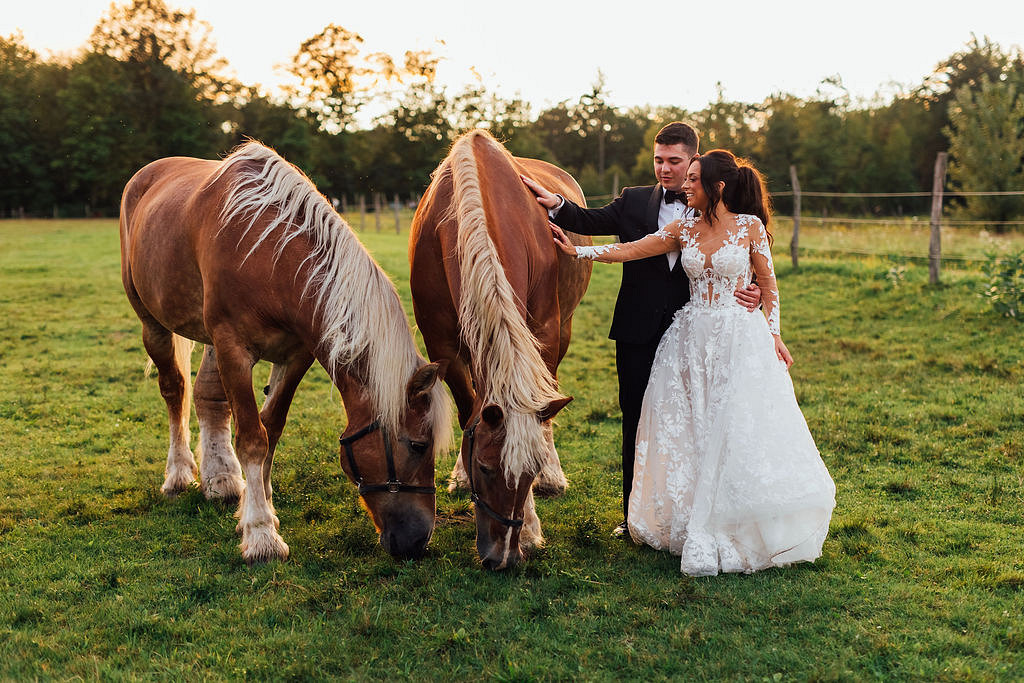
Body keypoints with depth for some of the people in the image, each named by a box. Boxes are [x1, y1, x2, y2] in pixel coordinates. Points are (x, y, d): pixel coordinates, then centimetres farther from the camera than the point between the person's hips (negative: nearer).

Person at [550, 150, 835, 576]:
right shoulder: (684, 230, 6)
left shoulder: (750, 227, -2)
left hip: (739, 338, -4)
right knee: (687, 435, 3)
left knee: (739, 433, -6)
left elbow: (769, 286, 2)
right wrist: (576, 251, 2)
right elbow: (630, 250, 6)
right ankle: (693, 529, 15)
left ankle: (740, 535, 7)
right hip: (691, 340, 4)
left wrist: (774, 335, -6)